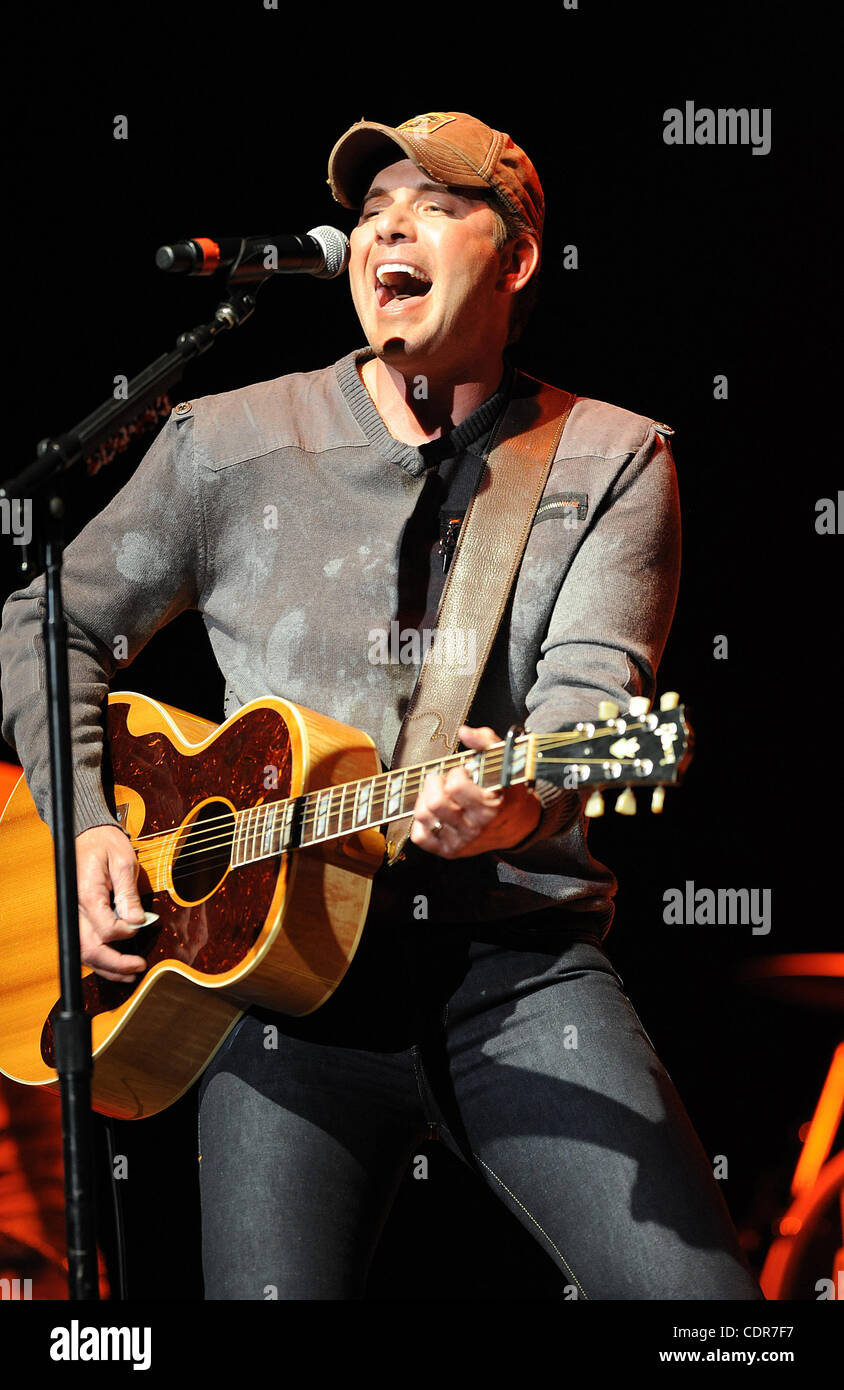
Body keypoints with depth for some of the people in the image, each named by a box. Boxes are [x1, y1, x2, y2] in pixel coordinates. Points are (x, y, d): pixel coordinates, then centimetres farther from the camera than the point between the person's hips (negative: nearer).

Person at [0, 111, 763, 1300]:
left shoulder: (612, 461, 7)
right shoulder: (230, 444, 11)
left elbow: (593, 690, -8)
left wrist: (521, 801, -31)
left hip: (521, 962, -1)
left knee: (700, 1295, -15)